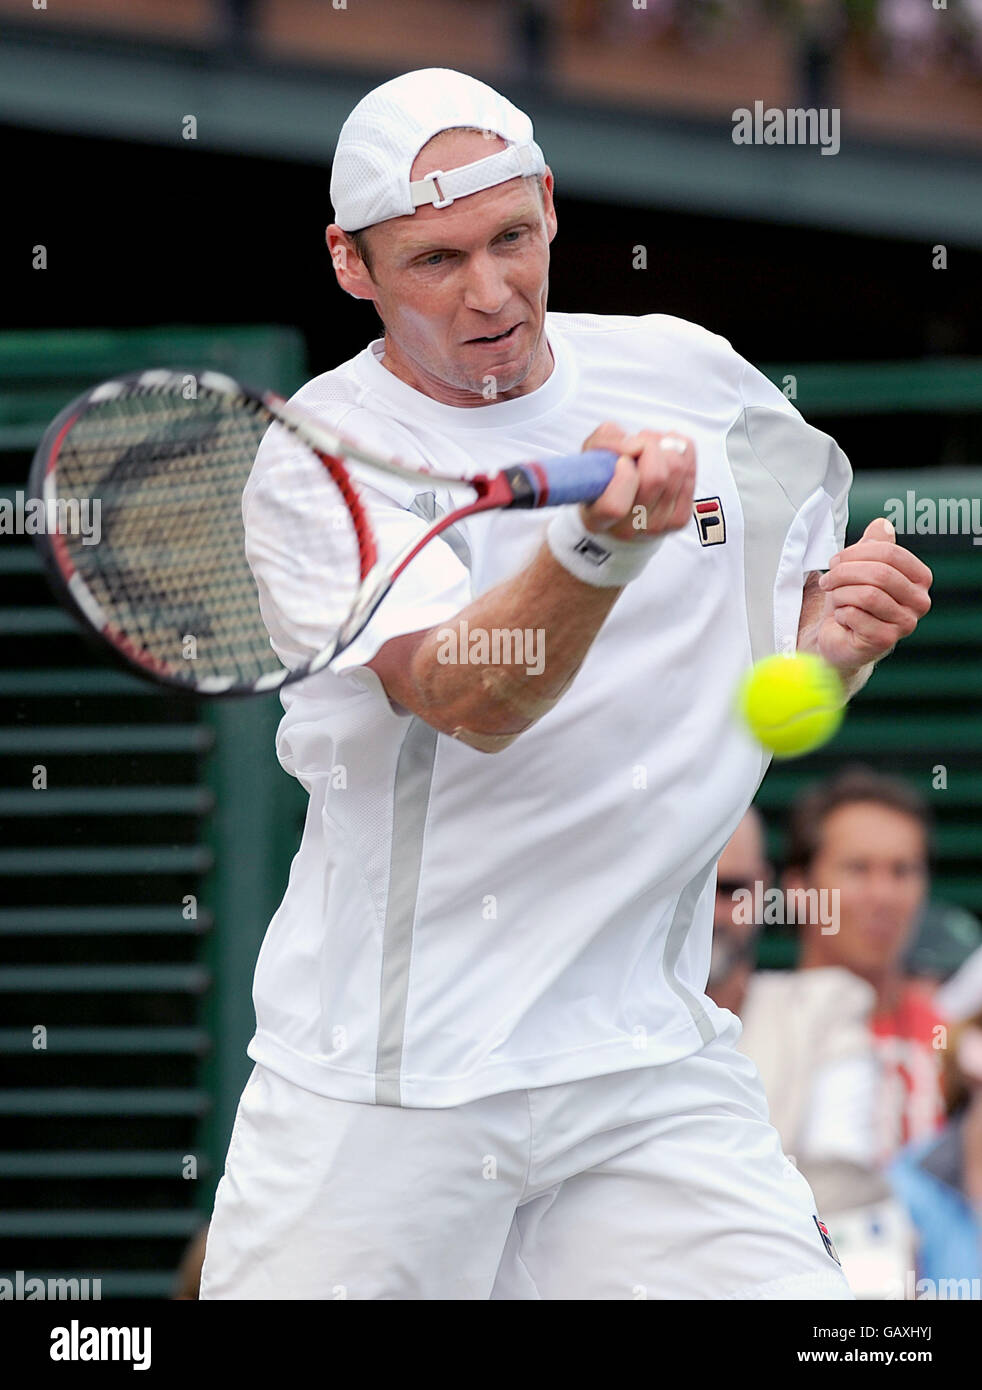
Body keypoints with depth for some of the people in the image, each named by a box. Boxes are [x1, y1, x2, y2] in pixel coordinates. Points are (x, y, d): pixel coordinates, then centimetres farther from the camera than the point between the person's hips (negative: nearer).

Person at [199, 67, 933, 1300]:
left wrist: (839, 633, -4)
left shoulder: (694, 377, 5)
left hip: (651, 1059, 3)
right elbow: (468, 701, -25)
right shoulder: (312, 467, -8)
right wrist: (600, 543, -42)